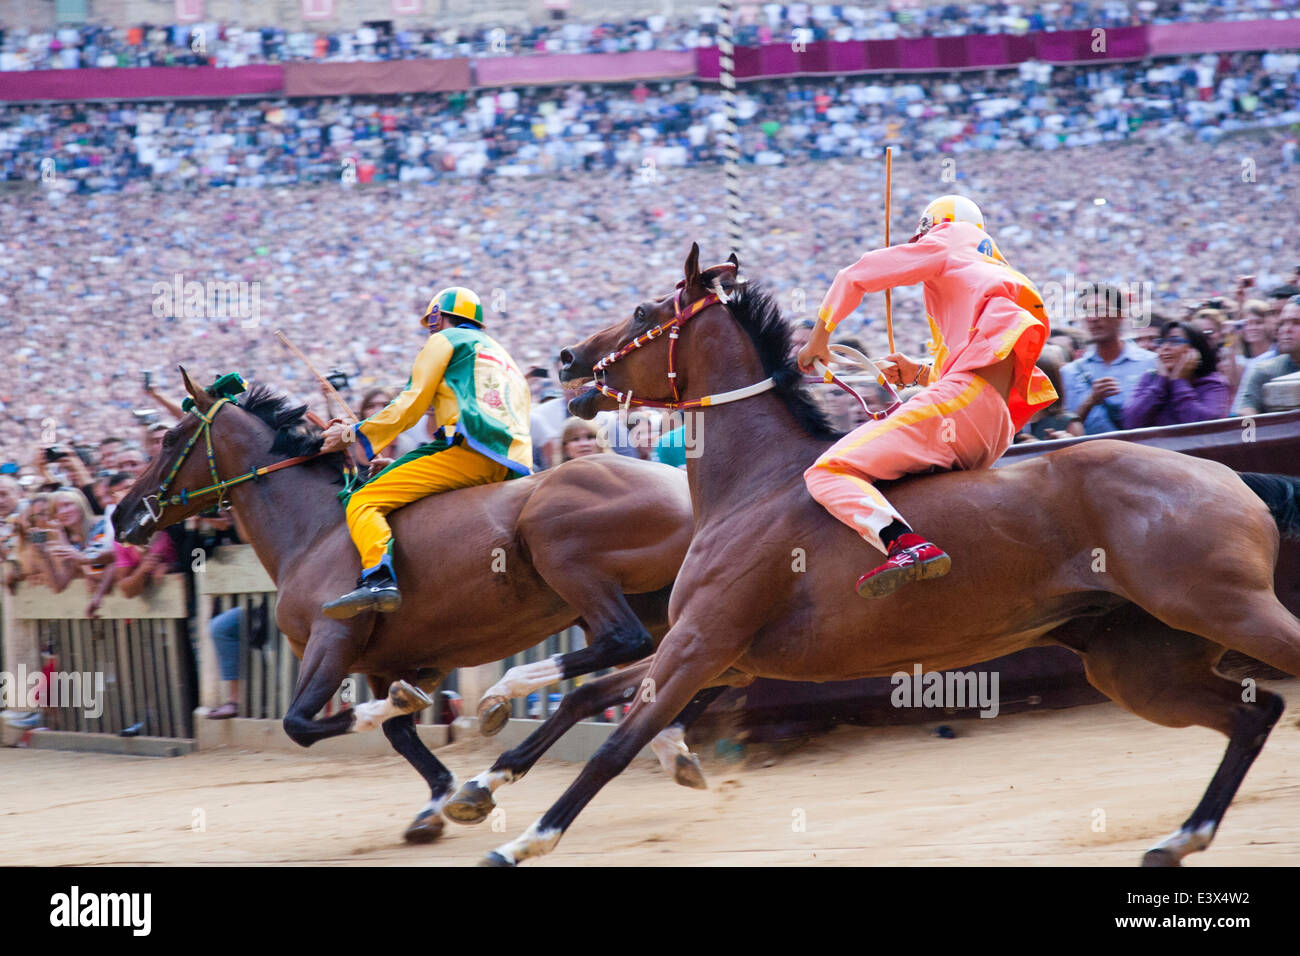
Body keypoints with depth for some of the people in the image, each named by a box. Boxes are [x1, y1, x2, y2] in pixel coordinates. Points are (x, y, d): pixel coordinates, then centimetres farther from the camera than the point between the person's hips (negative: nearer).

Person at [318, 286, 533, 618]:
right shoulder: (506, 360, 38)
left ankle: (378, 578, -40)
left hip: (470, 451, -8)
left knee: (363, 502, -15)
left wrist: (354, 433, 13)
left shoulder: (445, 340, 14)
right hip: (513, 467, 8)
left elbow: (411, 404, 5)